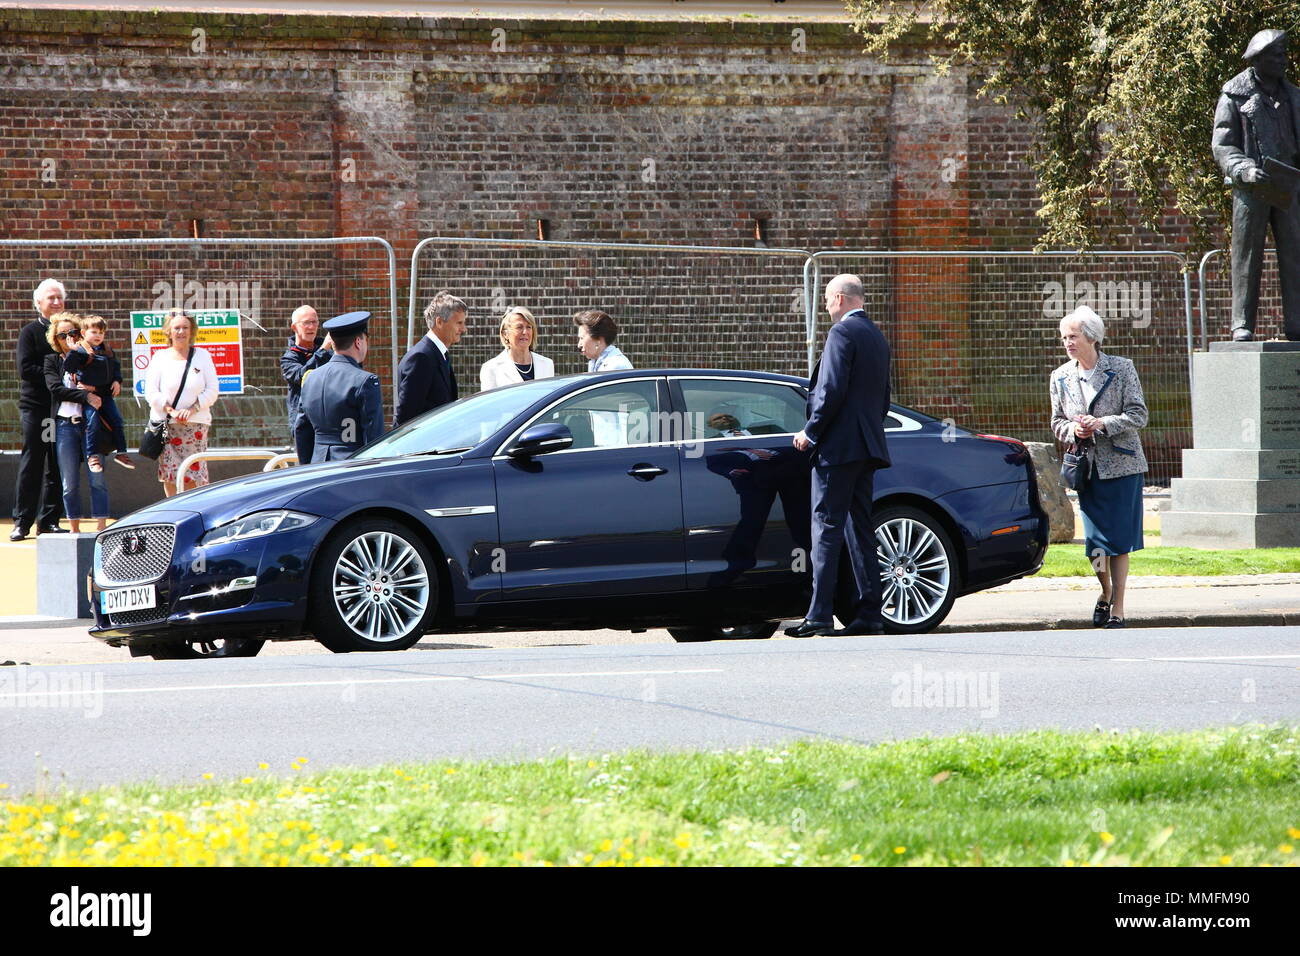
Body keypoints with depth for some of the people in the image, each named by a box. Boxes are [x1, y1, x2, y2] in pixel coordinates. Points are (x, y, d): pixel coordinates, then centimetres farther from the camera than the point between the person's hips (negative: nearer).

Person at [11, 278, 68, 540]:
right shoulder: (30, 332, 1)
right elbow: (25, 370, -9)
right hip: (35, 406, -4)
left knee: (57, 466, 4)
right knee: (31, 463, -4)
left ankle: (49, 520, 9)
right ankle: (22, 521, -1)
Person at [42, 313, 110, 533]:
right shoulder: (52, 361, 9)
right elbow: (56, 388, -5)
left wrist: (92, 388, -13)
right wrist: (85, 396, -15)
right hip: (65, 424, 0)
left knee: (98, 478, -5)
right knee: (69, 482, 1)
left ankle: (101, 526, -2)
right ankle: (74, 528, 8)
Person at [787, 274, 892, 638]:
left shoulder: (842, 332, -11)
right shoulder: (877, 337, 18)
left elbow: (832, 390, -18)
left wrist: (811, 432, -11)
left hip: (838, 445, -9)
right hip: (867, 446, 9)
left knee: (827, 527, -10)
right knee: (860, 529, 10)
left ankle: (819, 615, -14)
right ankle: (869, 614, 7)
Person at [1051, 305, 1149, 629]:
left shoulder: (1121, 369, -3)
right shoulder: (1061, 377, 8)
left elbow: (1138, 414, -5)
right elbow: (1057, 423, 14)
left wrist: (1102, 424, -18)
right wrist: (1073, 429, -9)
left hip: (1121, 465, -3)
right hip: (1086, 467, 3)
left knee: (1119, 540, -2)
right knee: (1095, 539, -1)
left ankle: (1117, 607, 6)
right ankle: (1105, 592, 24)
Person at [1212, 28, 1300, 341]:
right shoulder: (1234, 95, -1)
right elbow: (1221, 146, -5)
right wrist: (1245, 170, -21)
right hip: (1250, 188, -5)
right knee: (1247, 257, -2)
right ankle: (1242, 325, 0)